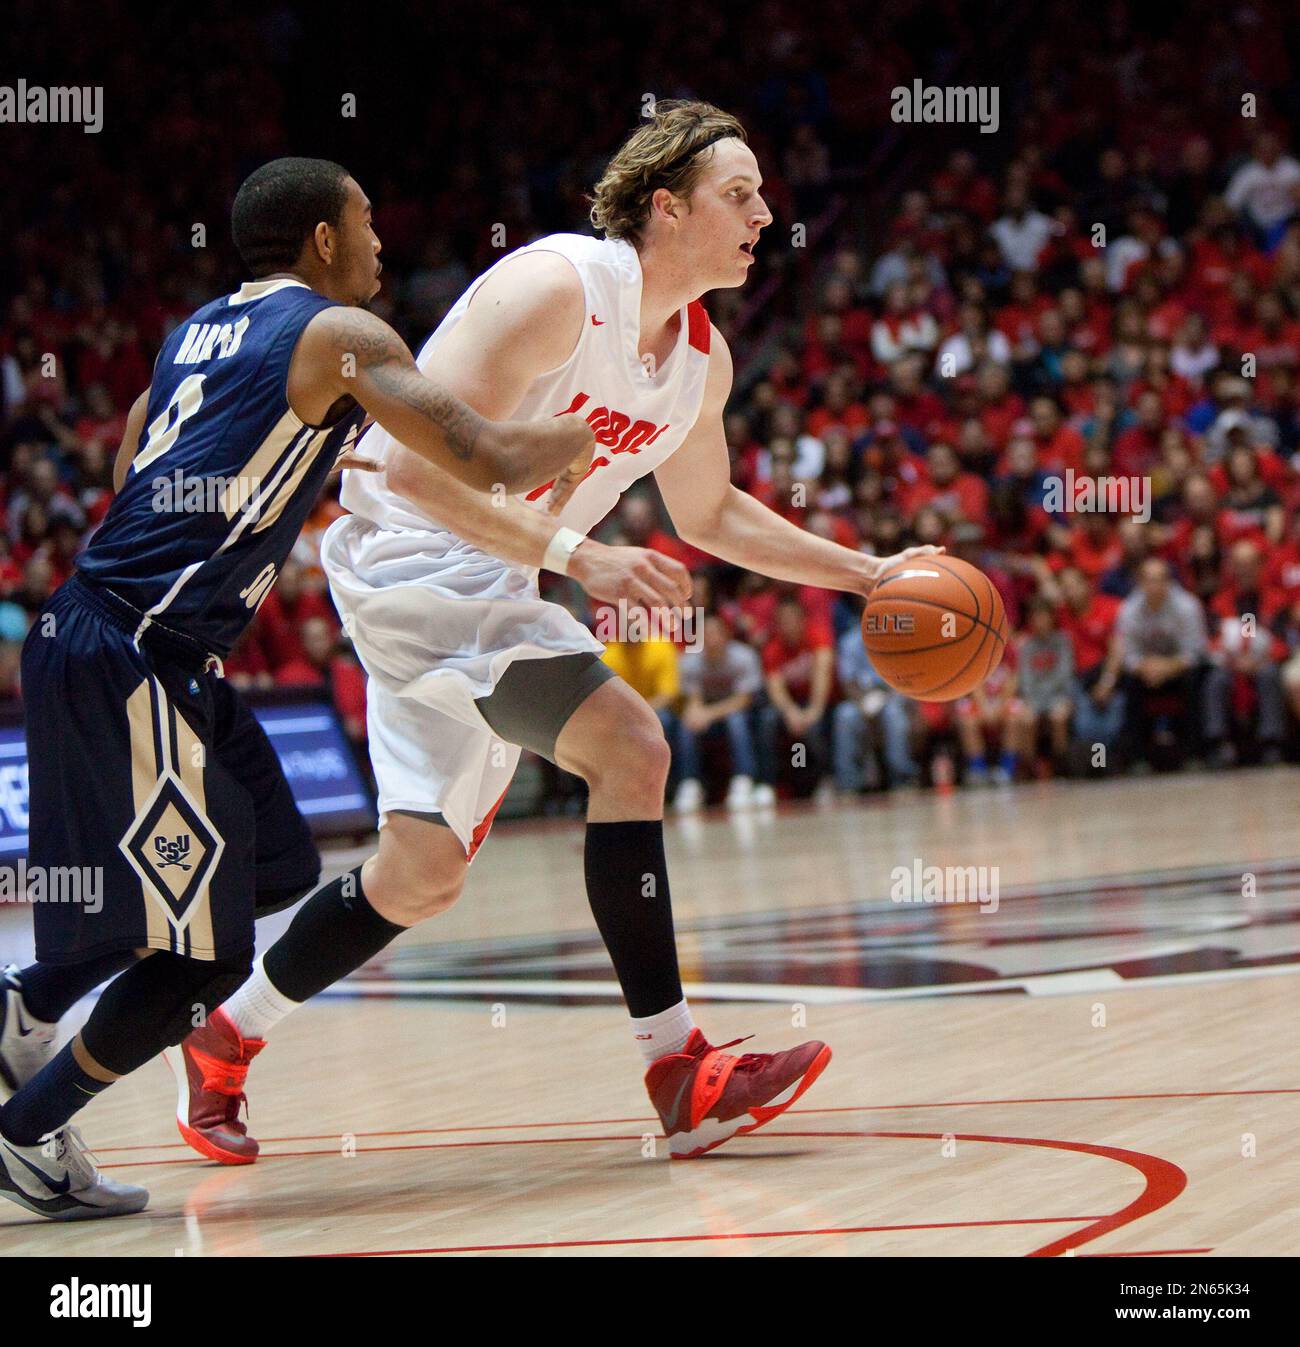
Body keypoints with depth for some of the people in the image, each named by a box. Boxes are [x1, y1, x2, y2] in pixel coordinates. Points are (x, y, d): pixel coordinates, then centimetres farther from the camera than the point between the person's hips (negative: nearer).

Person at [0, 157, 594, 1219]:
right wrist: (595, 432, 8)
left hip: (92, 631, 9)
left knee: (277, 872, 18)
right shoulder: (339, 335, -4)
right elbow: (485, 462, -12)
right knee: (205, 955, -1)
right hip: (133, 660, -9)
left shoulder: (197, 332, 20)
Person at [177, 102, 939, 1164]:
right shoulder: (555, 289, -22)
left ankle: (226, 1039, 31)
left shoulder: (702, 358, 4)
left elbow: (707, 512, 22)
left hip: (486, 592, 10)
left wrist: (863, 573, 14)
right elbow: (419, 465, -27)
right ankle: (681, 1074, -19)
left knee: (424, 874, 13)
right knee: (628, 744, -22)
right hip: (414, 553, -10)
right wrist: (577, 556, -33)